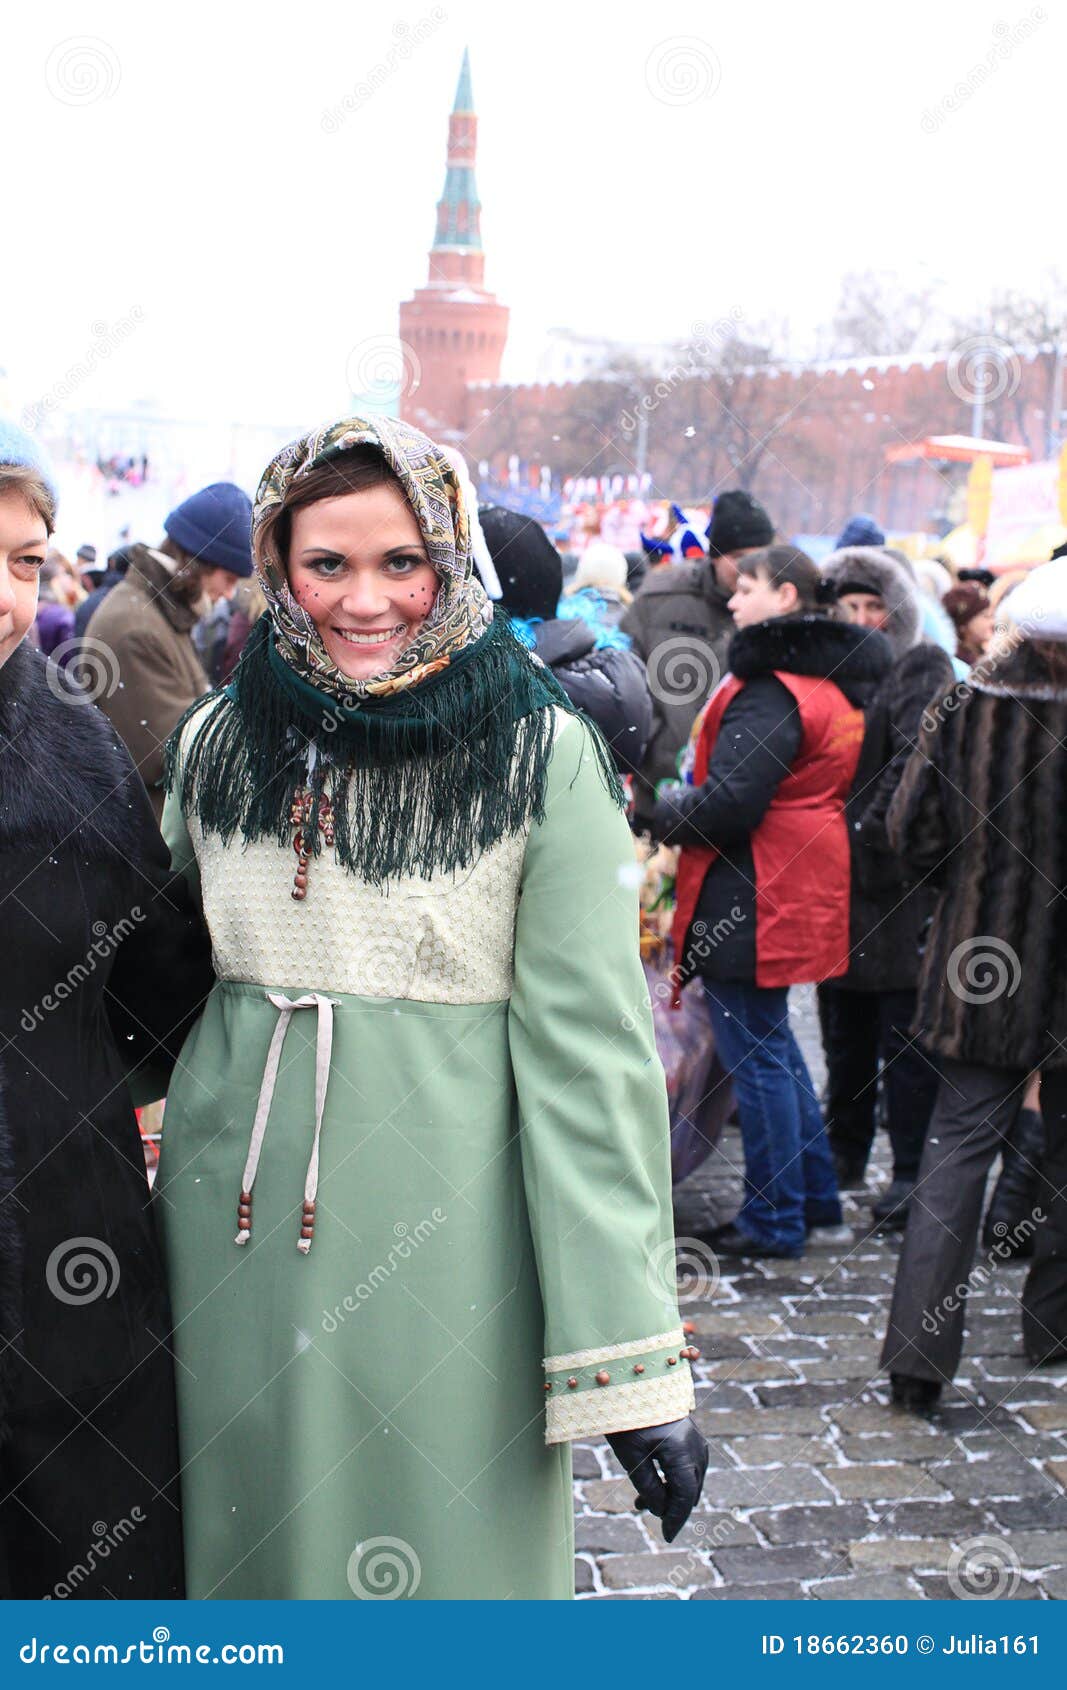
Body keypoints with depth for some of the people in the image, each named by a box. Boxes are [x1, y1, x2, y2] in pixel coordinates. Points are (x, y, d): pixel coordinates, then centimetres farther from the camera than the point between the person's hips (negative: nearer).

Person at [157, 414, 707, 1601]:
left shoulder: (544, 756, -9)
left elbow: (590, 1051, -12)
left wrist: (635, 1365, -14)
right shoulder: (214, 742, 4)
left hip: (451, 1237, -3)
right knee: (256, 1534, 17)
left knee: (448, 1553, 10)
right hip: (235, 1232, 4)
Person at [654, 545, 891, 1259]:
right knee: (774, 1043, 21)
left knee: (756, 1054, 0)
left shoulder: (770, 692, -19)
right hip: (799, 891, 10)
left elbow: (727, 805, -26)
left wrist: (658, 813, -8)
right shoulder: (828, 680, 13)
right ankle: (816, 1193, 31)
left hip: (752, 903, -10)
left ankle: (774, 1219, 10)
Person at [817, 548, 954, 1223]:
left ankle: (913, 1172, 6)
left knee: (905, 1032, -2)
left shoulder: (922, 668, -6)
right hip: (837, 874, 7)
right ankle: (846, 1150, 31)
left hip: (898, 878, -7)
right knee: (844, 1028, 17)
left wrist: (869, 833, -21)